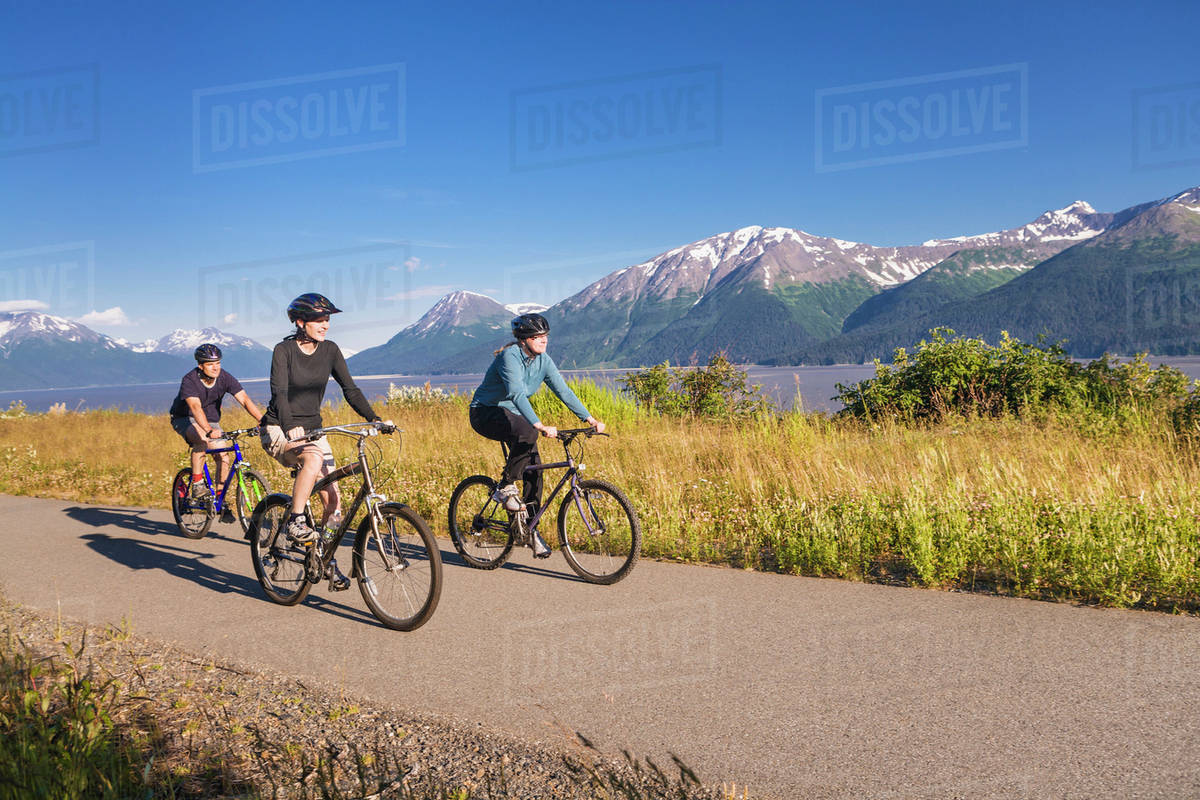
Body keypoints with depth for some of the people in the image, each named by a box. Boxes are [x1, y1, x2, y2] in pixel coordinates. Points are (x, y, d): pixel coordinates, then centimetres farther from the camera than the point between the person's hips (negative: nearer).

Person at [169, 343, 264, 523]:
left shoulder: (225, 378, -17)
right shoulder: (189, 380, -28)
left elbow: (245, 399, -25)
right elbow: (196, 407, -42)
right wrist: (209, 430, -58)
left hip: (211, 420, 4)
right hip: (185, 419, -4)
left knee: (224, 457, -13)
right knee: (202, 438, -36)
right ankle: (197, 485, -23)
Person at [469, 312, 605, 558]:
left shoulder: (544, 361, -2)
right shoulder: (510, 357, -25)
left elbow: (563, 391, -5)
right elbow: (517, 394, -38)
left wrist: (589, 418, -16)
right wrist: (540, 426, -49)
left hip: (511, 414, 7)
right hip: (485, 413, -7)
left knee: (535, 467, -5)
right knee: (527, 432, -35)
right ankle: (506, 487, -16)